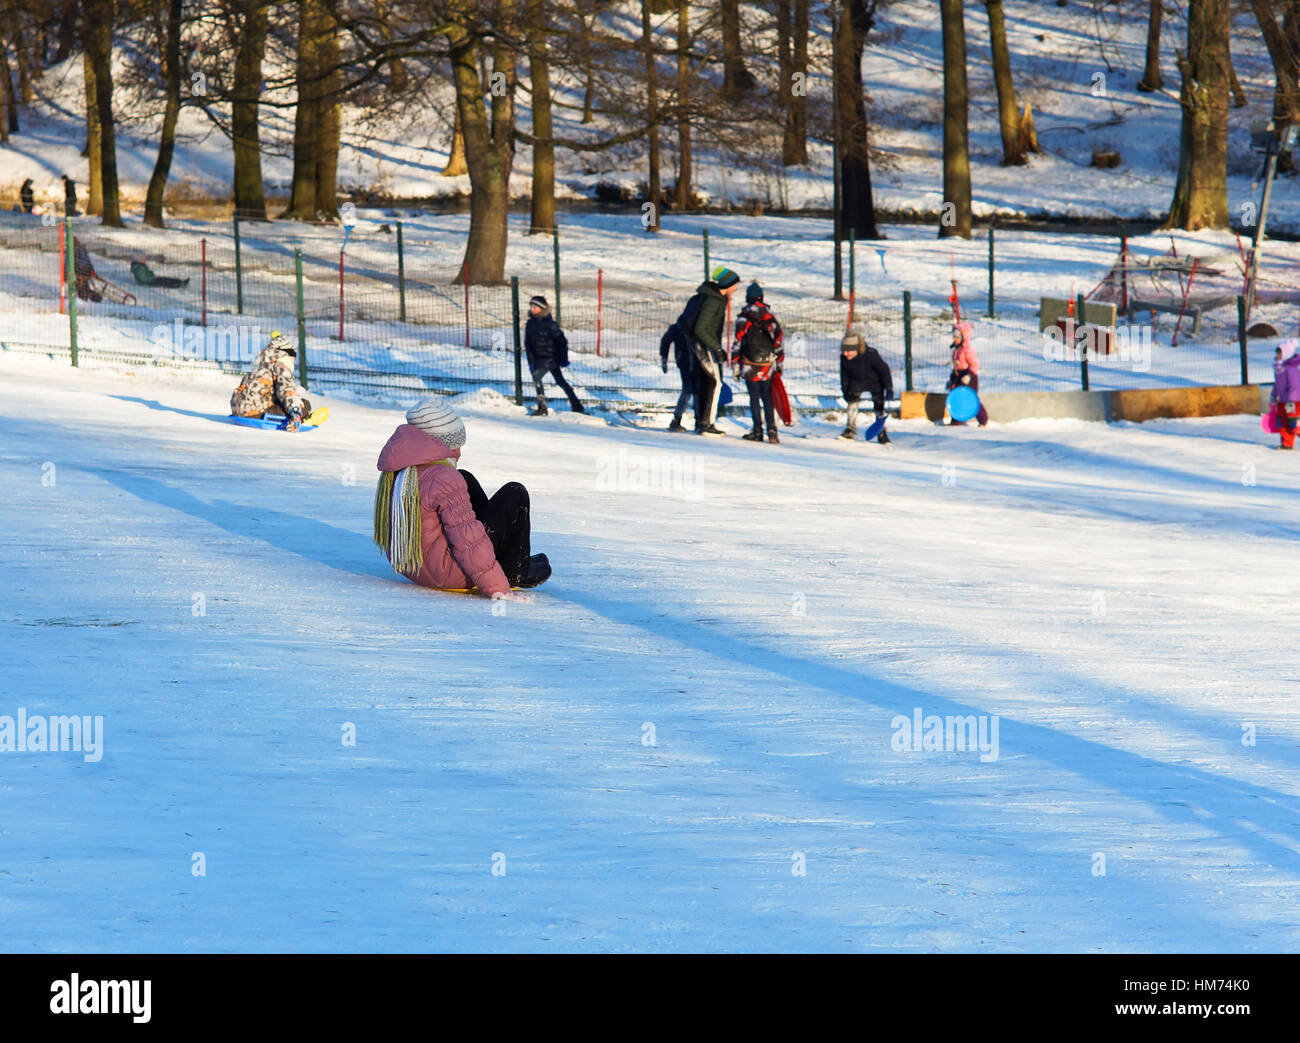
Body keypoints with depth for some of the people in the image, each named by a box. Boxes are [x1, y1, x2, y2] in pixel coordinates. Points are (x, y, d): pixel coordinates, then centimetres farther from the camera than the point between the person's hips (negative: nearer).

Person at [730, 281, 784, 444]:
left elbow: (737, 342, -6)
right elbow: (778, 339, 8)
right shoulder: (770, 316, 4)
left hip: (750, 365, -3)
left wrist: (735, 366, 0)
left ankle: (758, 431, 2)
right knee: (767, 397, 9)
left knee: (754, 398, 4)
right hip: (768, 364, 3)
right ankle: (771, 430, -2)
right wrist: (779, 362, 17)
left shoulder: (743, 319, -5)